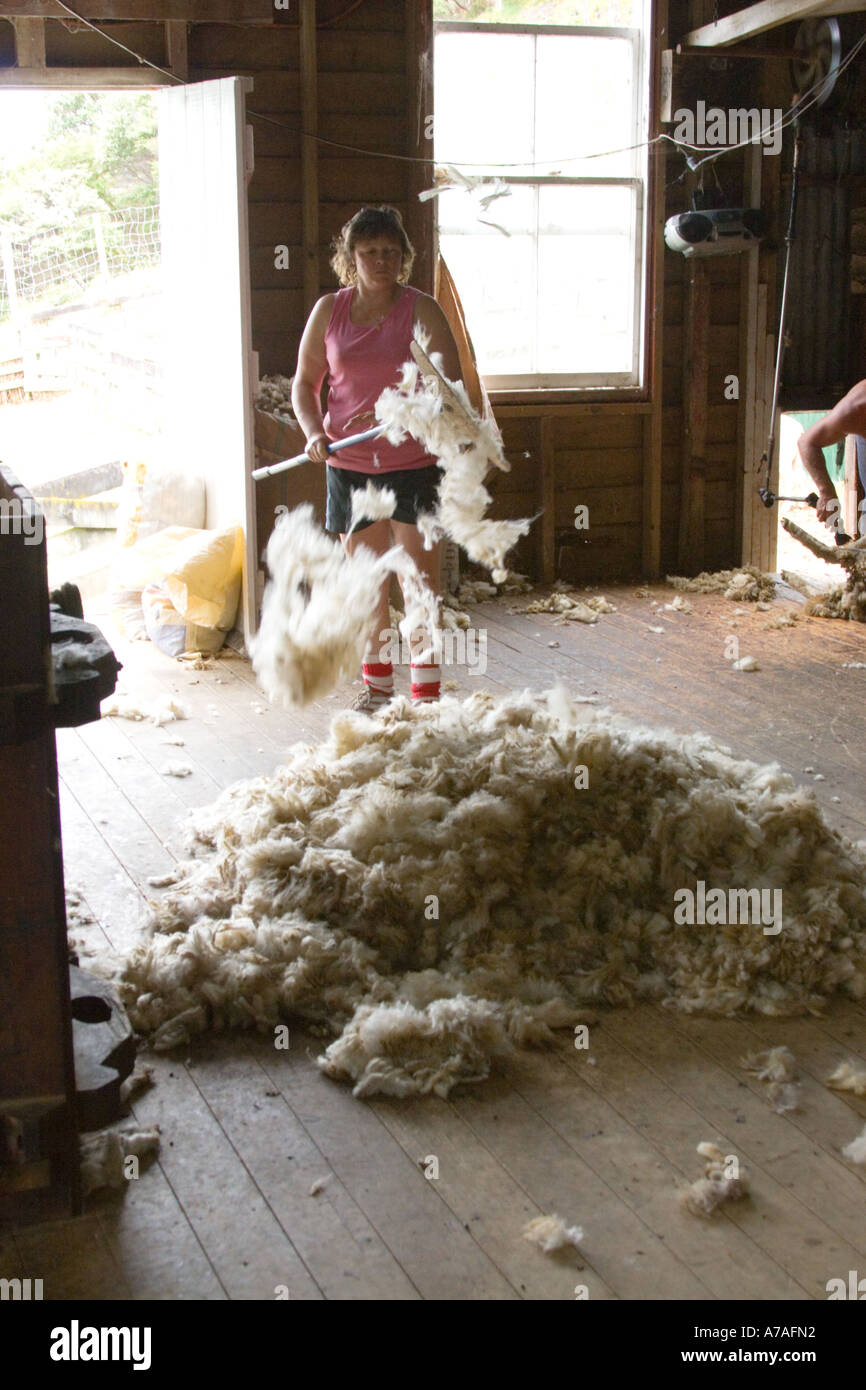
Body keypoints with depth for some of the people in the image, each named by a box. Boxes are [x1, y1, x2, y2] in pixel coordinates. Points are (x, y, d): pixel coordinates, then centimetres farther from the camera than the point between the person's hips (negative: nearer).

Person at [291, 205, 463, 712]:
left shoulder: (422, 310, -3)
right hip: (349, 465, 3)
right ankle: (378, 685, 26)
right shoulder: (329, 310, 5)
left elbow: (452, 387, -4)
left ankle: (427, 694, 3)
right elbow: (305, 383, 11)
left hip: (414, 465, -3)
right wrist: (314, 432, -7)